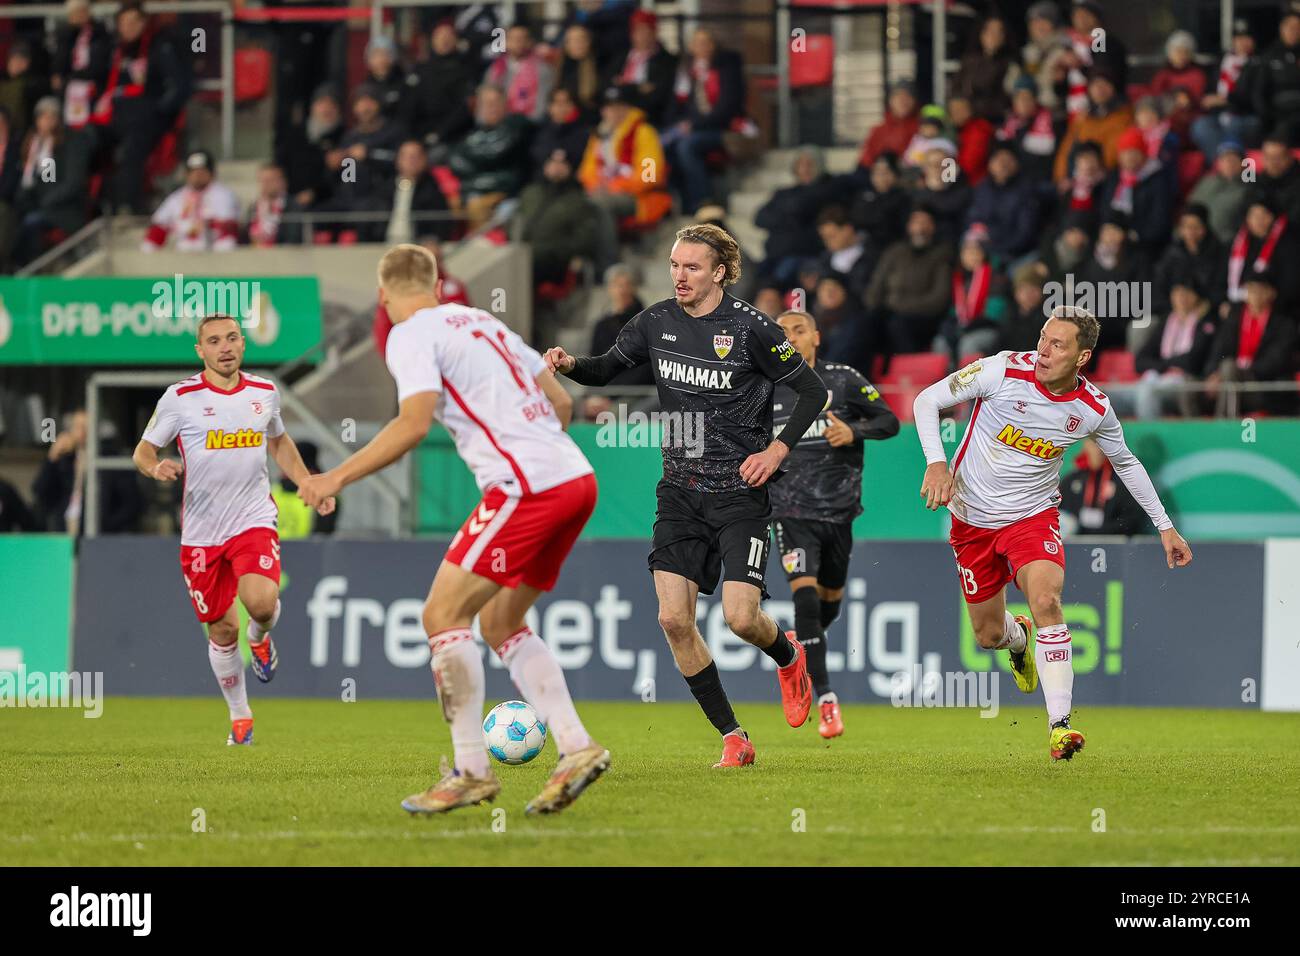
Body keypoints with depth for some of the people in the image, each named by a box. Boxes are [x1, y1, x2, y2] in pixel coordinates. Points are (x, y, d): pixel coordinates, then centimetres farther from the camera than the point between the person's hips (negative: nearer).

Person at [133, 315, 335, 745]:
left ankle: (261, 637, 12)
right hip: (202, 530, -1)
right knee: (222, 630, 4)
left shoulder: (265, 392, 5)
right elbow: (143, 451, 0)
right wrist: (156, 467, -22)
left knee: (261, 601, -26)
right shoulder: (180, 397, -5)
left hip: (253, 520, 1)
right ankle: (240, 717, 25)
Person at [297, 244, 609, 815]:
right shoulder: (482, 322, 22)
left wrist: (336, 479, -15)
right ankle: (575, 747, 7)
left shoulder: (413, 335, -3)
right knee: (500, 623, 17)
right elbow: (560, 402, 24)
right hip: (574, 477, 8)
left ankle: (471, 772, -5)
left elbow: (414, 424, -18)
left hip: (526, 487, -8)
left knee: (444, 614, -3)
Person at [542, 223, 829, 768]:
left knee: (741, 618, -13)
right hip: (680, 492, 4)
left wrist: (778, 449, -12)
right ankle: (733, 738, 3)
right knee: (673, 618, -9)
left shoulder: (750, 329, -11)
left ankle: (789, 657, 26)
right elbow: (607, 369, 17)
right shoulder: (657, 323, 3)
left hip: (740, 493, -4)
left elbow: (813, 392, -4)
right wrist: (570, 365, -4)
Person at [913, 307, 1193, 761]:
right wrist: (936, 463, -24)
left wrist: (1165, 526, 9)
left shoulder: (1095, 409, -12)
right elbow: (927, 401, -10)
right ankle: (1019, 639, 49)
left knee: (1046, 601, -28)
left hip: (1033, 515, 0)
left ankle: (1060, 726, -29)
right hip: (973, 518, 0)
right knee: (988, 634, 7)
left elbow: (1125, 462, 9)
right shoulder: (1003, 370, -20)